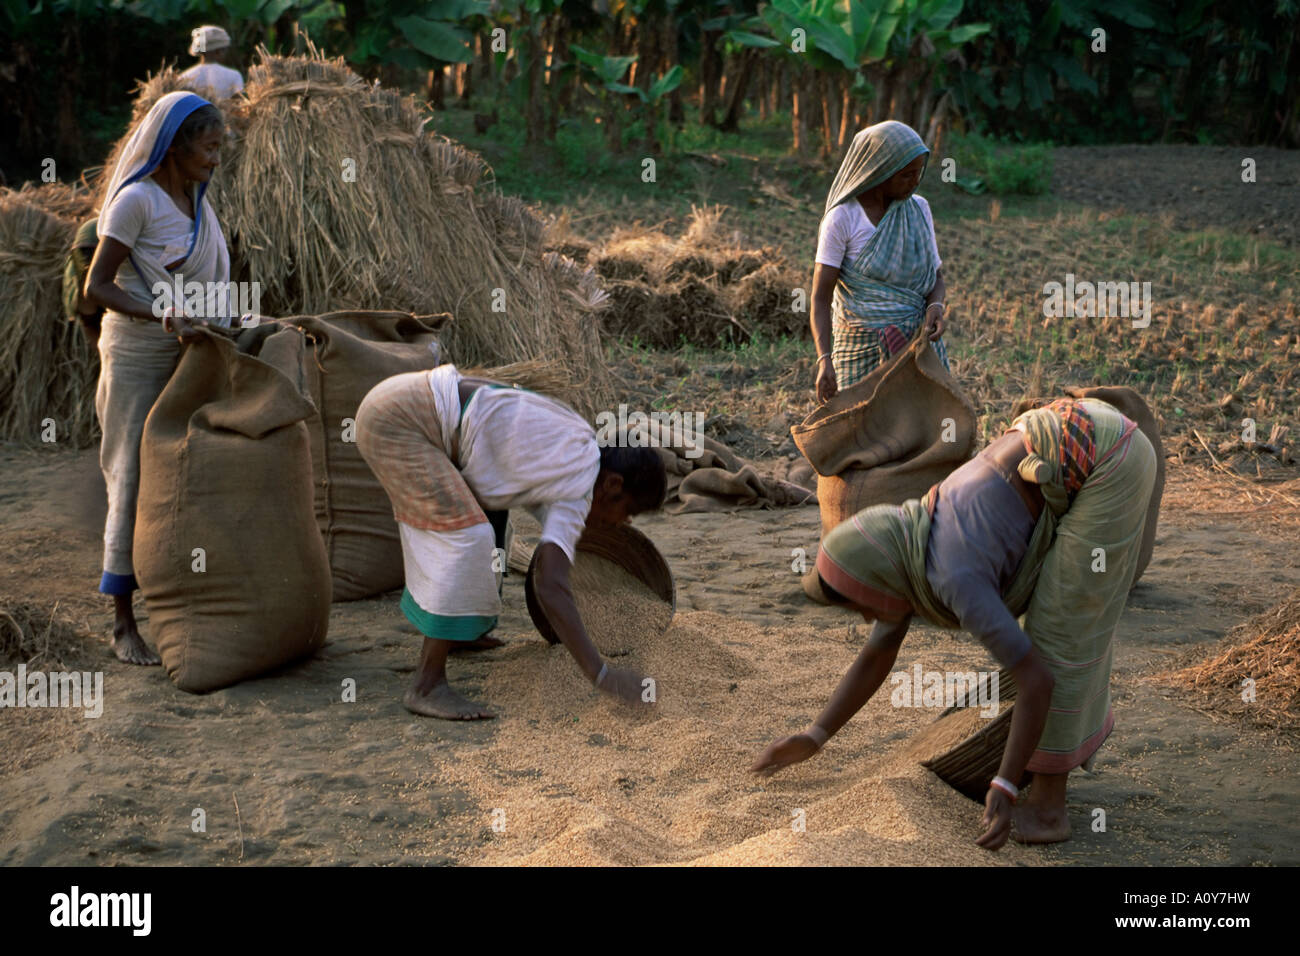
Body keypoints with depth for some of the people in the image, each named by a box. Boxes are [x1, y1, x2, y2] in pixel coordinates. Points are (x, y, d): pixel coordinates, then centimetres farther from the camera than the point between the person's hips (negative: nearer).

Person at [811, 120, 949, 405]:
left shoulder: (919, 209, 5)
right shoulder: (842, 219, -10)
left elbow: (937, 277, 12)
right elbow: (820, 299, -13)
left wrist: (936, 307, -12)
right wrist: (824, 360, -27)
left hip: (917, 344, 4)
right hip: (863, 351, -4)